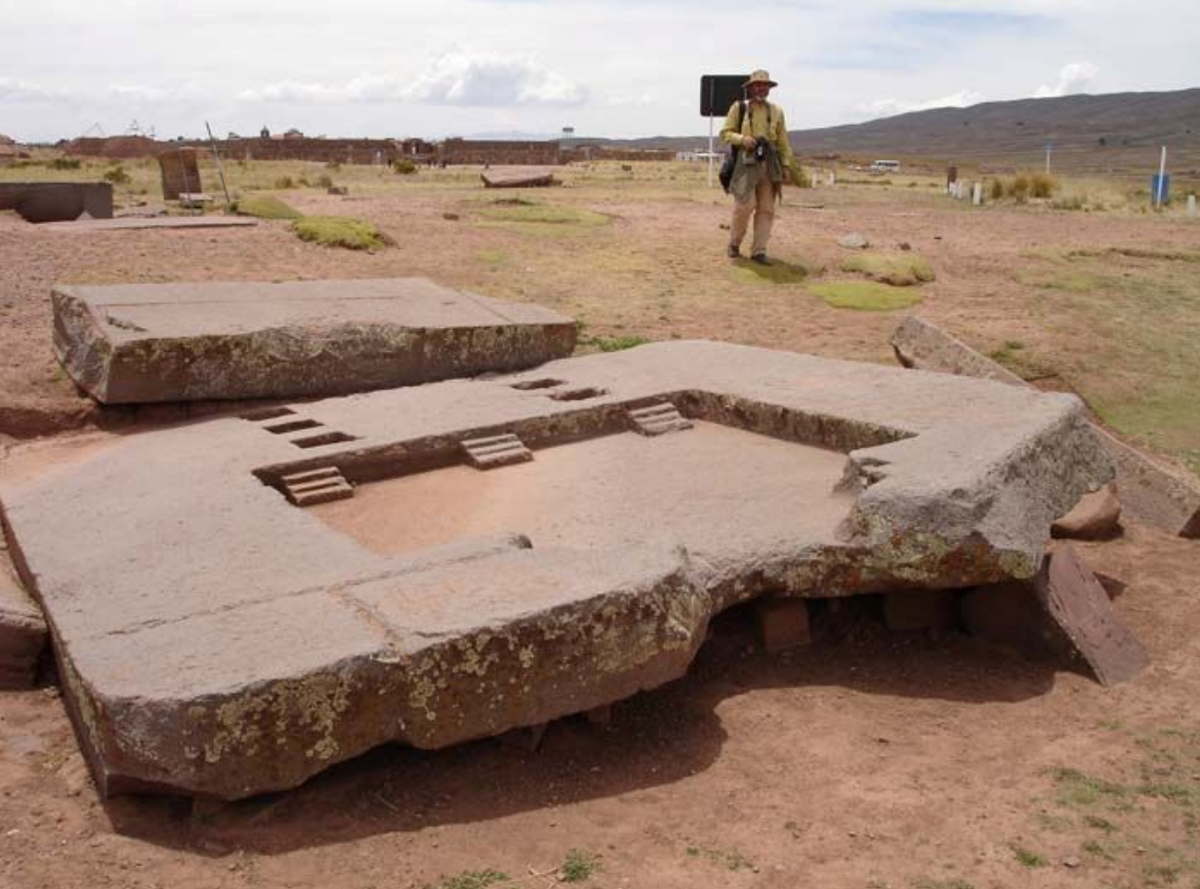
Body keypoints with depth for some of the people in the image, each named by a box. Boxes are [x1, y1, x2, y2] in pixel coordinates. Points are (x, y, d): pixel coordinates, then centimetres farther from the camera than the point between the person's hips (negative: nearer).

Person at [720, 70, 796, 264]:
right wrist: (742, 139, -15)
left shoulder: (776, 111, 14)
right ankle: (734, 244, 11)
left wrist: (787, 164, 6)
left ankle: (758, 251, 3)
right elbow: (725, 133, 3)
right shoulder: (738, 108, 5)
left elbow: (783, 141, 14)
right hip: (746, 162, -3)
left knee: (766, 209, -1)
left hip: (770, 163, 3)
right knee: (744, 205, -11)